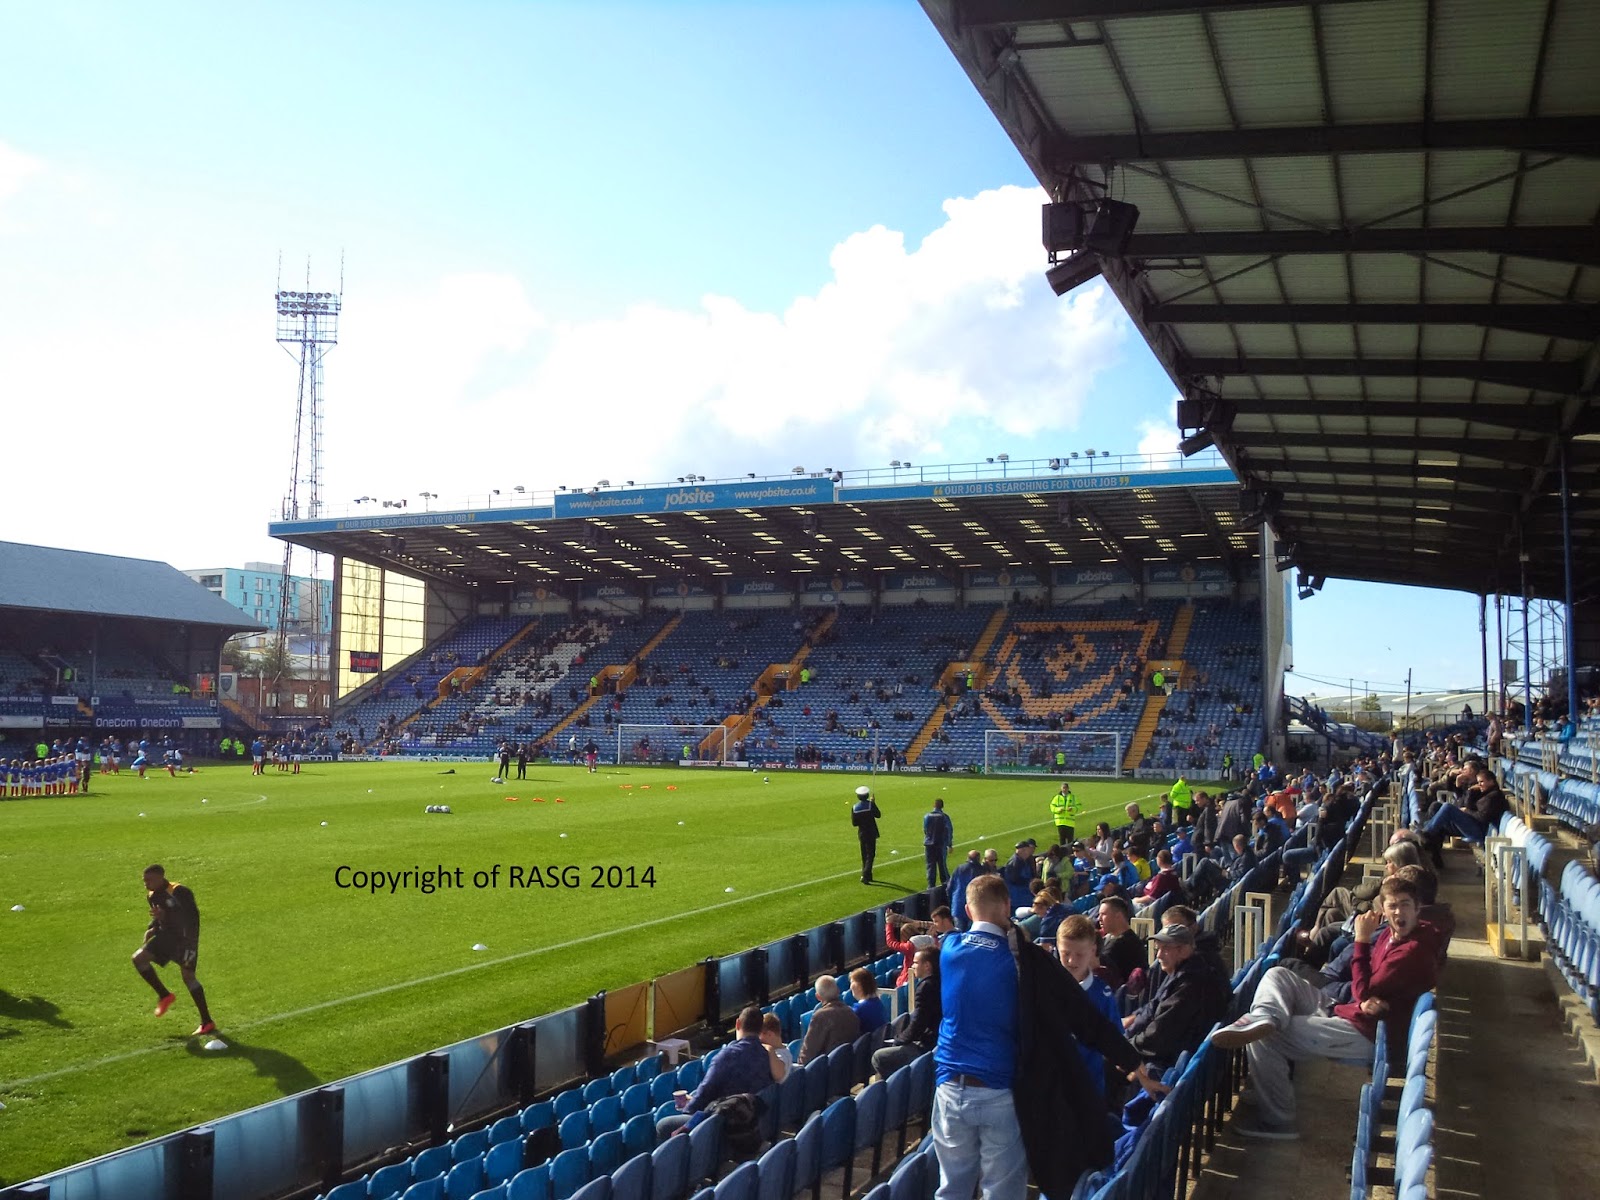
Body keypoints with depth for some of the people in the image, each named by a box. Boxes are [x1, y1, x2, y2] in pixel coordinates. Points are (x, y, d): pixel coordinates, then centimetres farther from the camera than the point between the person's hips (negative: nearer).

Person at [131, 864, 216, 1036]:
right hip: (166, 935, 8)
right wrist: (152, 929, 0)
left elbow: (192, 916, -25)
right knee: (139, 958, -7)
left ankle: (207, 1022, -6)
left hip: (185, 937, -8)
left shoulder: (179, 892, -21)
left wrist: (165, 916, -33)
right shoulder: (152, 895, 6)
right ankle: (164, 996, 9)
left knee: (187, 975, -13)